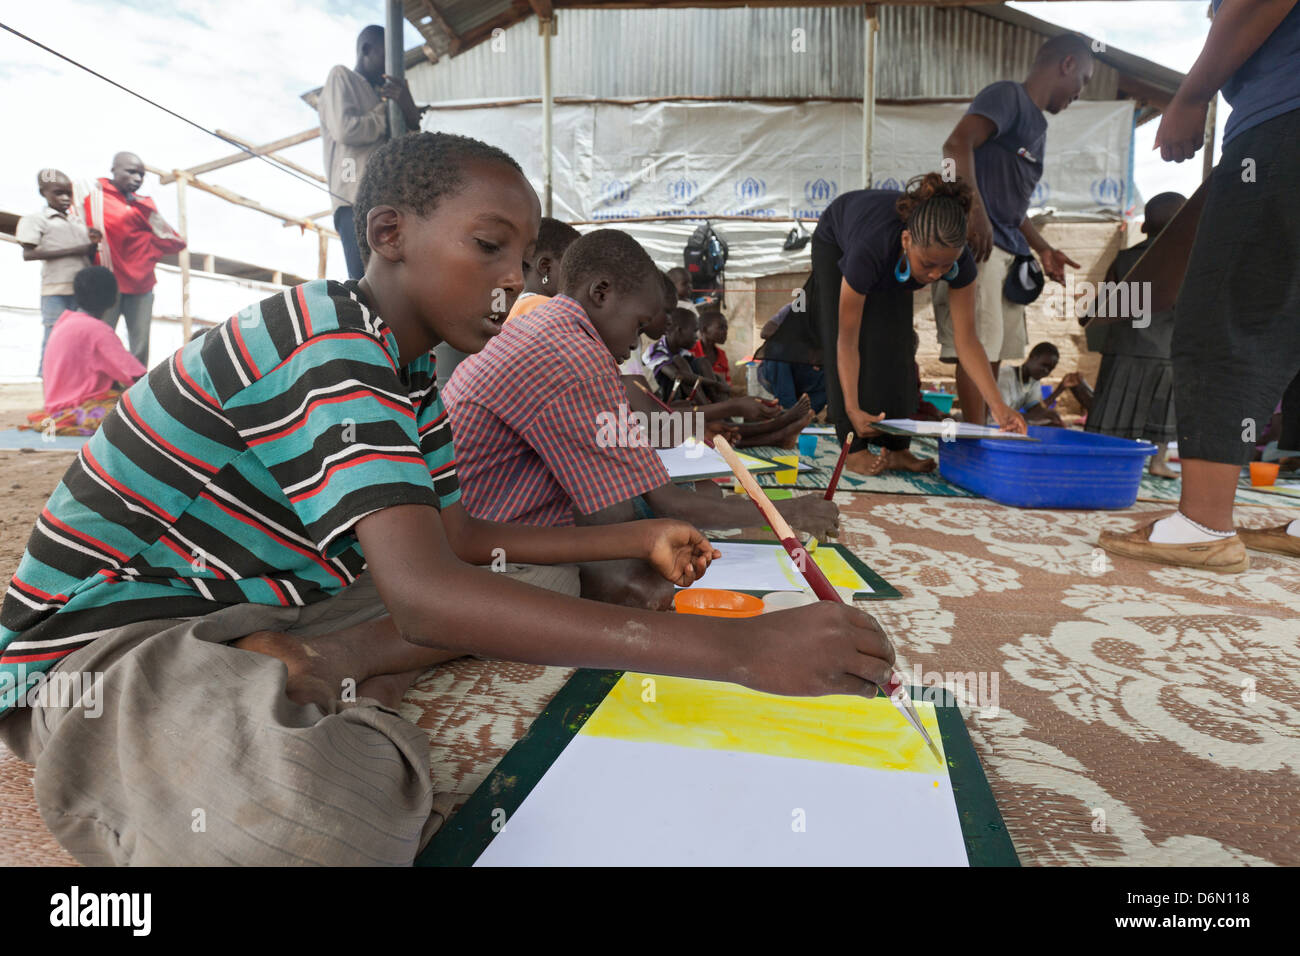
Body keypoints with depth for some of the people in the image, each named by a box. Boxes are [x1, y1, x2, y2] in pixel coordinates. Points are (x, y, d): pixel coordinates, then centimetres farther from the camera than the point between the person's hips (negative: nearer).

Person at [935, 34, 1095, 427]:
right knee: (977, 347, -13)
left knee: (995, 351, 9)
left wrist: (1043, 249, 24)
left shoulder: (1037, 126, 28)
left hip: (1007, 249, 10)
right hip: (977, 241, -10)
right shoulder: (1007, 95, 0)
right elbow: (957, 143, -17)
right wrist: (975, 212, -26)